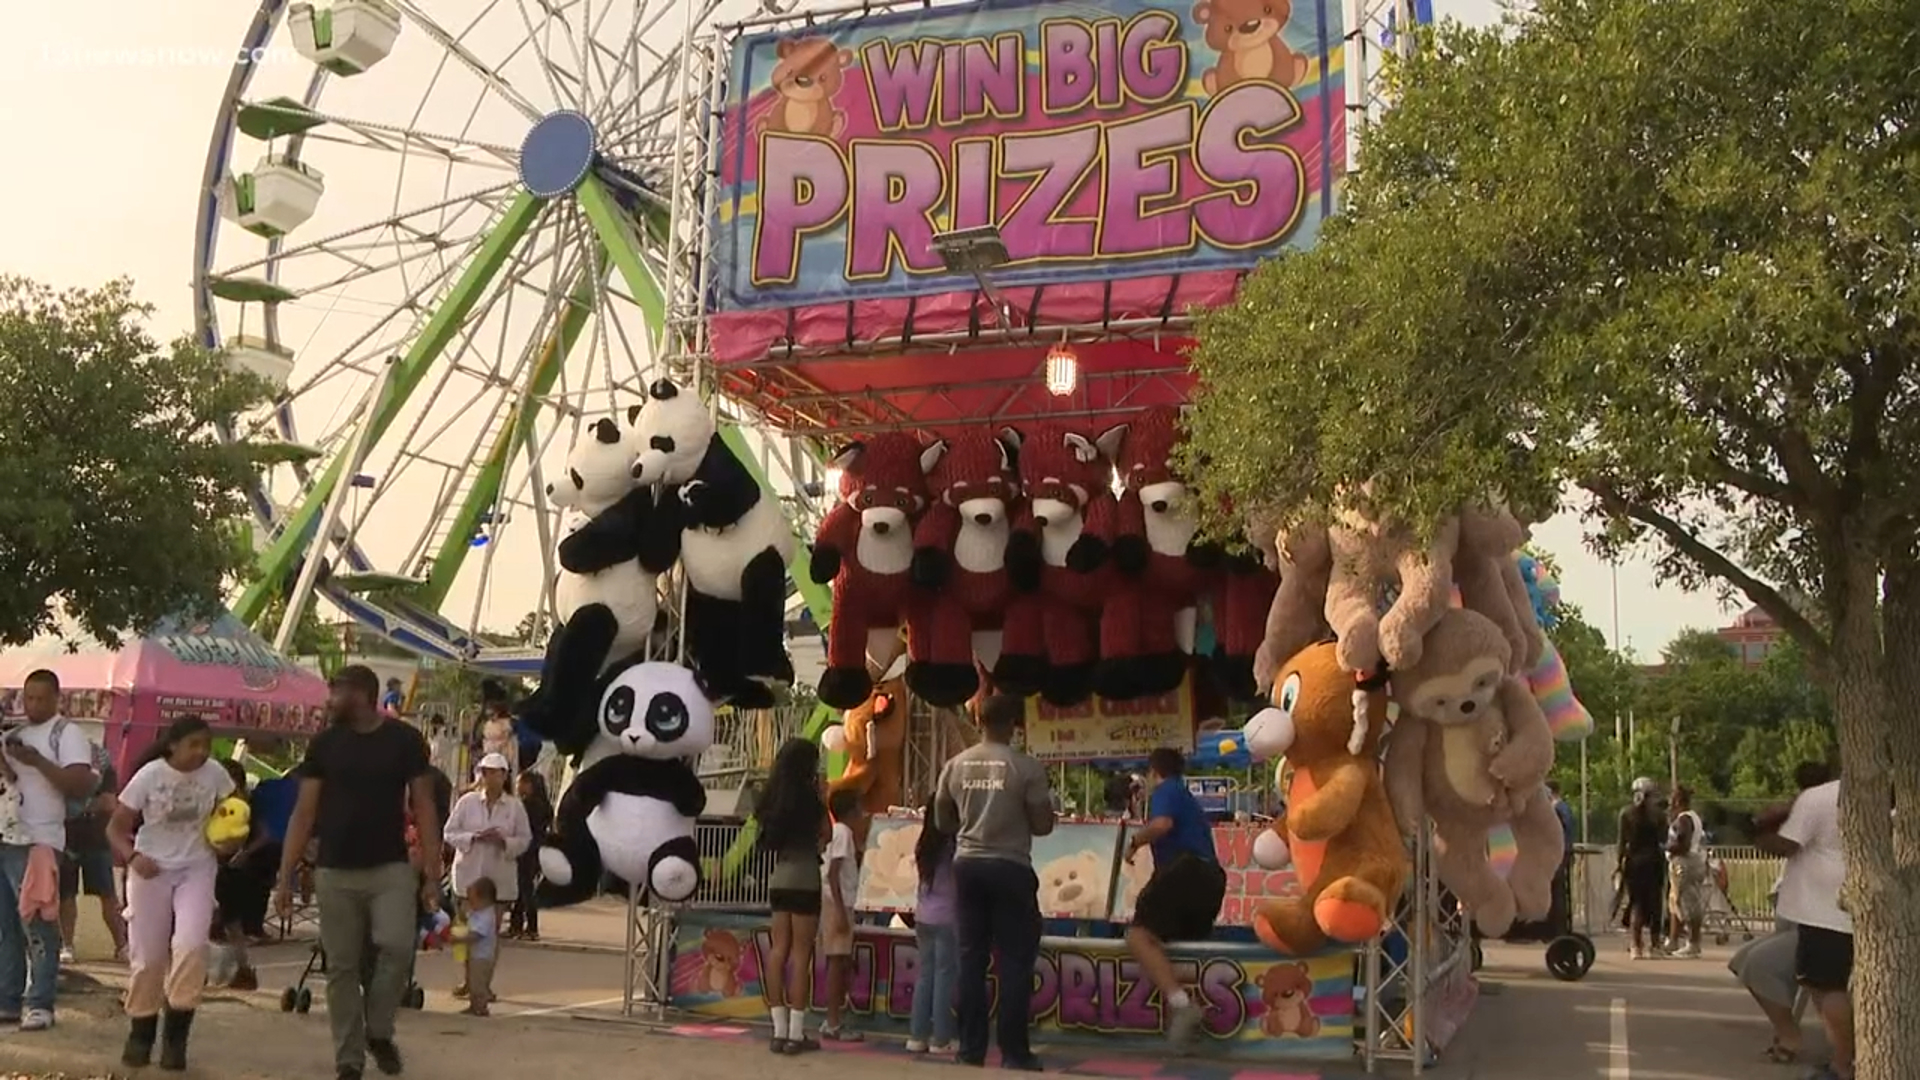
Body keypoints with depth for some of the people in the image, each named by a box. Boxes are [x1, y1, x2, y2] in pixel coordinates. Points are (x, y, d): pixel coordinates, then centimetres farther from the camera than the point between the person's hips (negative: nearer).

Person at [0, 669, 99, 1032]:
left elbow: (81, 785, -13)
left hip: (37, 841, -7)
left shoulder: (67, 734, -3)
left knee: (37, 924, -6)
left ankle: (40, 1004, -3)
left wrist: (38, 761, -19)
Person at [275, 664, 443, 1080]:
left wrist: (431, 874, -6)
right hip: (335, 872, 2)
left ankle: (379, 1030, 8)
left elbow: (423, 808, 0)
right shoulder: (324, 744, 3)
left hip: (391, 868, -2)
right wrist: (285, 877, -2)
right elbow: (304, 813, 4)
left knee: (397, 947, -17)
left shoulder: (405, 740, -1)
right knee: (342, 967, 3)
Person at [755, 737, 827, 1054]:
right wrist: (824, 799, 1)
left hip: (778, 878, 6)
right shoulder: (808, 796, -10)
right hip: (804, 878, -6)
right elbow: (825, 834, -4)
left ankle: (780, 1031, 7)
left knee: (778, 951, 5)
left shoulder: (773, 796, 7)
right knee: (801, 954, -3)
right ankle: (796, 1033, -2)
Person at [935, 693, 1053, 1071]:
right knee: (1015, 959, 2)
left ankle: (971, 1049, 10)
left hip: (967, 865, 4)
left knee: (972, 957, 9)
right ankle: (1014, 1052, 2)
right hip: (1010, 867, -4)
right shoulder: (1026, 767, -9)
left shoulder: (955, 765, 3)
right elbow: (1043, 825, -6)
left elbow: (943, 820, 12)